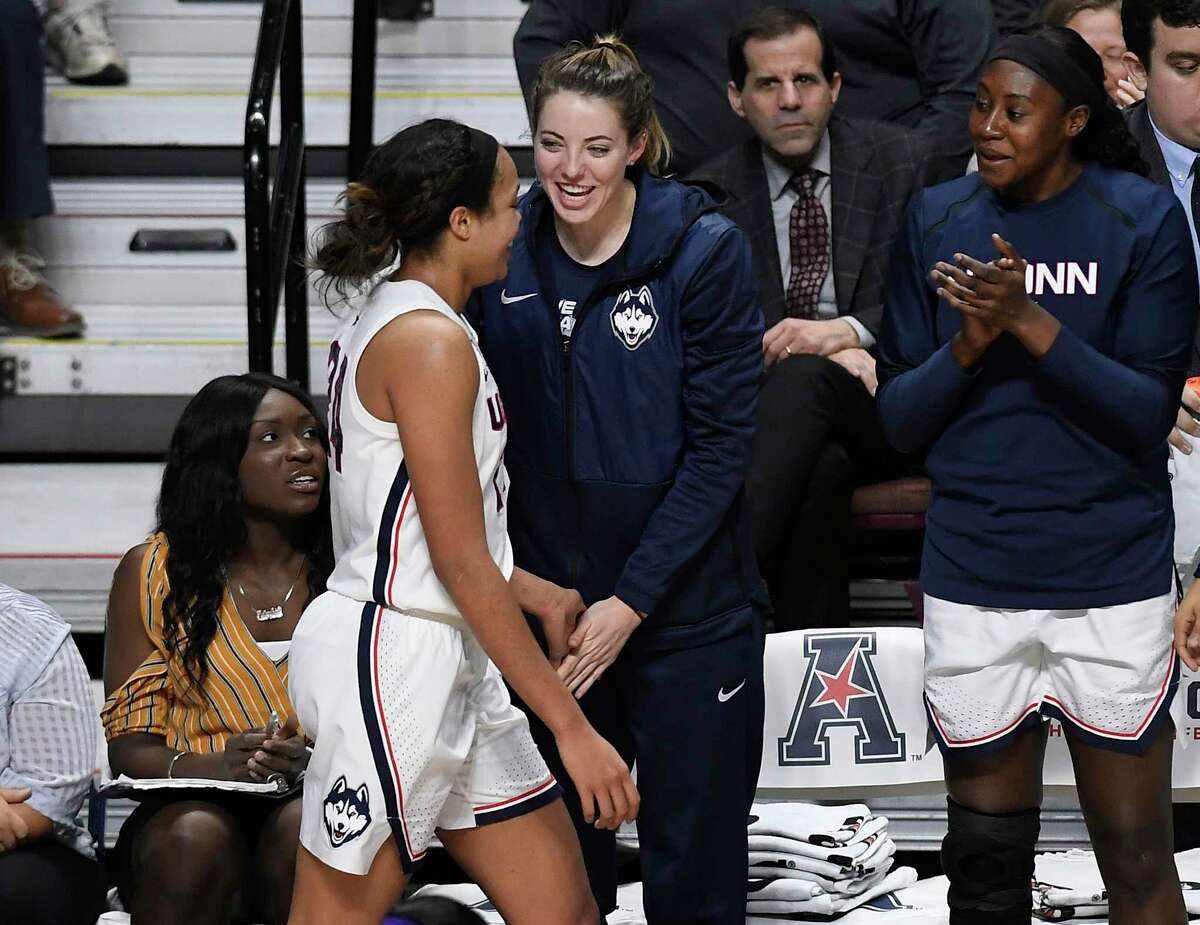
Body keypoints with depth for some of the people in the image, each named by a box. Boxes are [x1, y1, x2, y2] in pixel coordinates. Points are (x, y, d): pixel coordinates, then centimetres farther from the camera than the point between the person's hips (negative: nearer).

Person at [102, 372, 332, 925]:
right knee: (196, 836, -35)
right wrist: (218, 766, -16)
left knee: (302, 826, -35)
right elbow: (127, 744, 5)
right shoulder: (152, 572, 7)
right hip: (193, 802, 0)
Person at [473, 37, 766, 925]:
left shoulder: (706, 252, -11)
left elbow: (721, 445, -11)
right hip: (551, 613, 4)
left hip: (686, 610, -3)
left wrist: (631, 603, -15)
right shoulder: (504, 258, 0)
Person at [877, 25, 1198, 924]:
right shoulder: (938, 221, 4)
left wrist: (1031, 324, -20)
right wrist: (969, 344, -14)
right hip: (974, 581, 3)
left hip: (1113, 580, -2)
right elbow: (898, 420, 4)